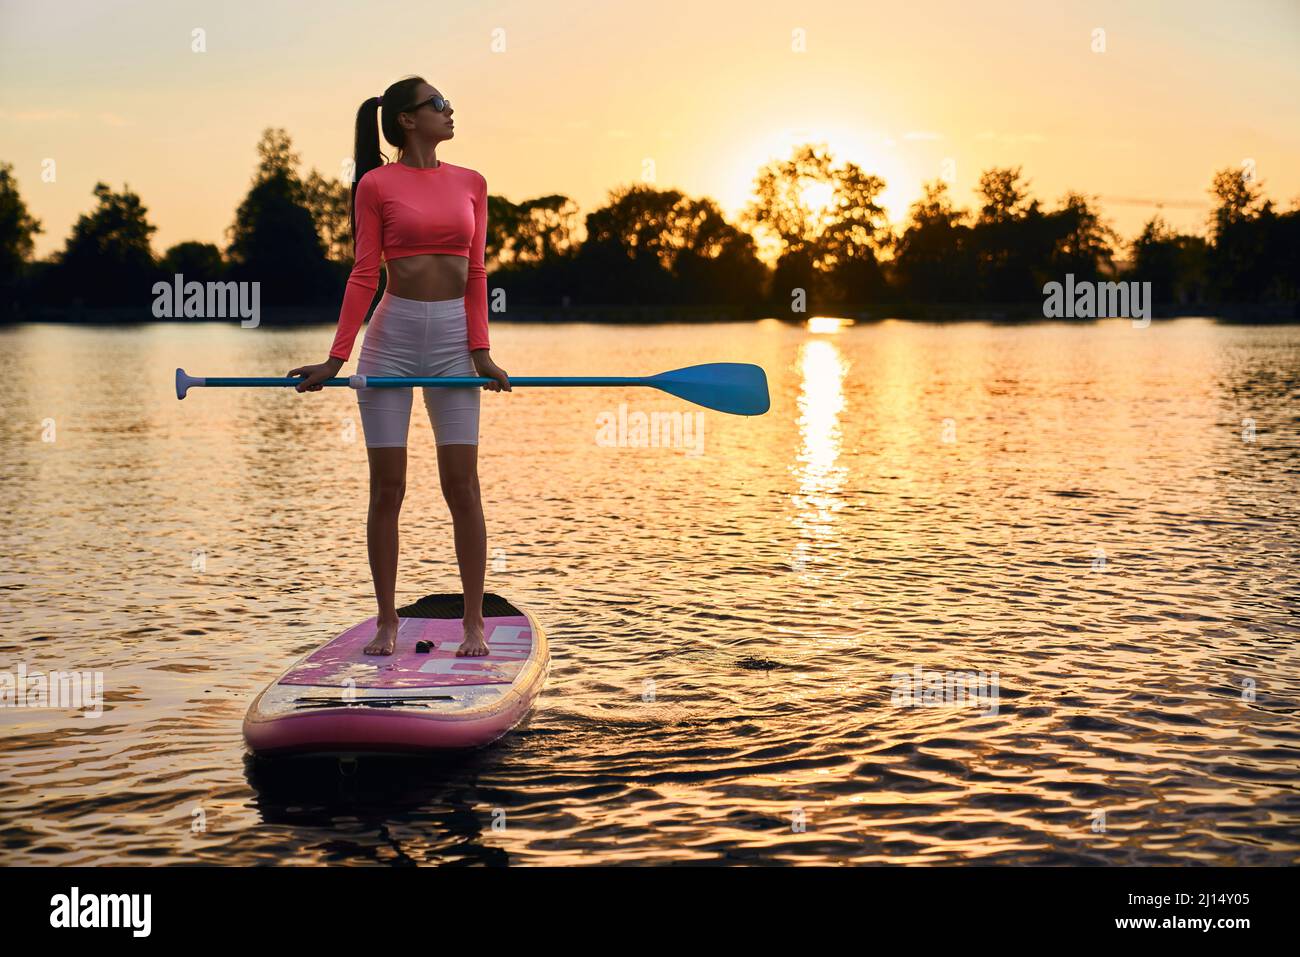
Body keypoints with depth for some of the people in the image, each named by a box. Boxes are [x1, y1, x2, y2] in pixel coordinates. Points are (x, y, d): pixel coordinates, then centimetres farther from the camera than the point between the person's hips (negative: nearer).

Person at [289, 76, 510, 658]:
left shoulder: (470, 184, 10)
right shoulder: (376, 184, 1)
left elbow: (475, 273, 7)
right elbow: (364, 275, -1)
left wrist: (480, 349, -3)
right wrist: (336, 357, -6)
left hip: (453, 337, 2)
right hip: (392, 334, -2)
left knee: (462, 485, -1)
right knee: (386, 488, 2)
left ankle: (474, 623, 6)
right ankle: (387, 621, 12)